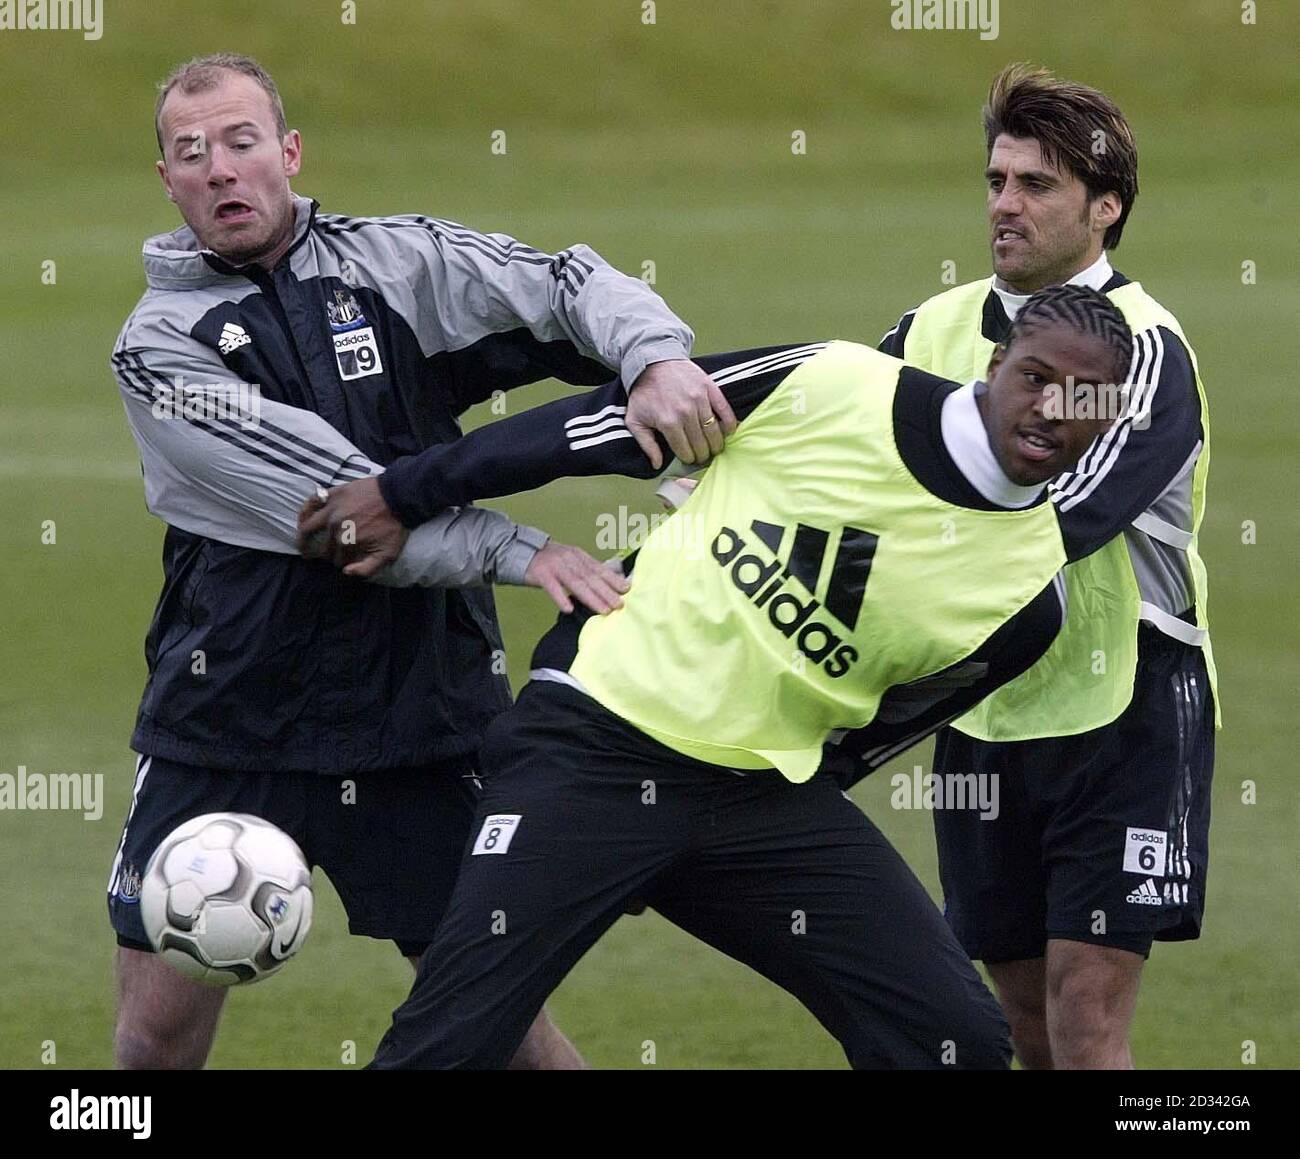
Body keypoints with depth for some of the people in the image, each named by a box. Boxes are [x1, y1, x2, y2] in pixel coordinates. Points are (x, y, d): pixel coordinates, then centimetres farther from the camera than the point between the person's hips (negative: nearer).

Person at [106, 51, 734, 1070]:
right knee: (160, 1020, 0)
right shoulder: (160, 343, -4)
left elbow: (569, 287, -2)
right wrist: (518, 553, -22)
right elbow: (331, 498, -15)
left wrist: (657, 358, -26)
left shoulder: (396, 261, 3)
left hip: (424, 710, 1)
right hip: (229, 711, -1)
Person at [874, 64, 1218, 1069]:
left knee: (1086, 1018, -10)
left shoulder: (1144, 348, -13)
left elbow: (1056, 511, -27)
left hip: (1119, 714, -6)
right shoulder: (938, 328, 6)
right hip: (982, 716, 6)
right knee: (1028, 1017, 11)